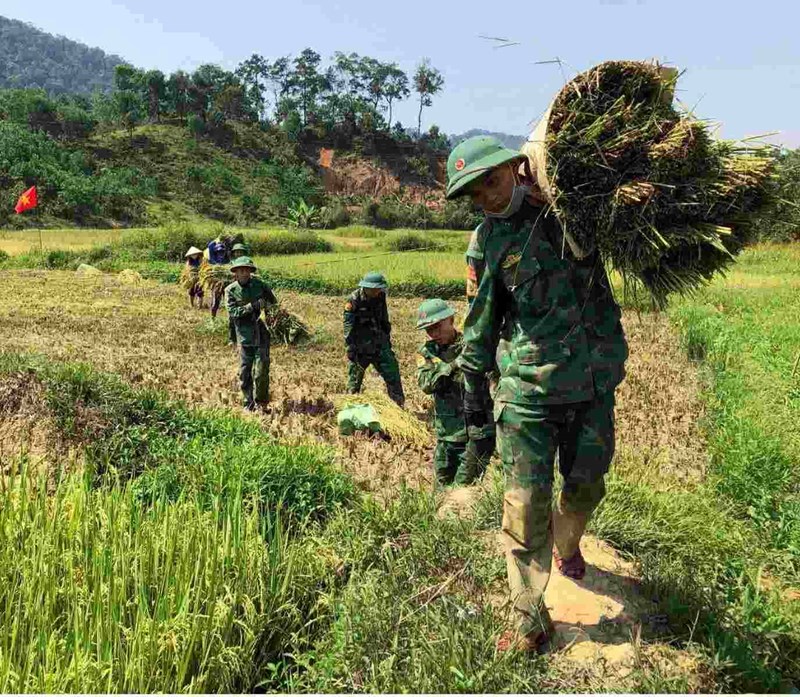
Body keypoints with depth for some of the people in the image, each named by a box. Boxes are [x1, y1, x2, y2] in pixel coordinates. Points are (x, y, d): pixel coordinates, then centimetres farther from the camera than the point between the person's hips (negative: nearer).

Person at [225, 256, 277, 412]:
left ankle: (261, 403, 9)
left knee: (261, 371, -5)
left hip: (262, 334, 0)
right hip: (245, 336, 0)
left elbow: (273, 302, 14)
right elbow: (232, 312, -12)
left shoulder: (259, 284, 3)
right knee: (244, 372, 6)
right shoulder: (231, 290, -1)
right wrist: (252, 306, -19)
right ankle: (249, 403, 19)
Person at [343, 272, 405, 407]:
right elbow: (348, 327, -16)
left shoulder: (380, 297, -1)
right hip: (360, 346, -5)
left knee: (392, 373, 4)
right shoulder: (354, 300, -17)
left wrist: (387, 339, 17)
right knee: (355, 376, 9)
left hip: (379, 344, 5)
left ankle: (399, 404, 14)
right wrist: (351, 349, -18)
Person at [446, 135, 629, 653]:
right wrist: (473, 381, 11)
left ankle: (567, 547, 49)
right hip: (527, 389, -1)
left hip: (593, 384, 1)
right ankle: (531, 620, 12)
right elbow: (482, 316, 10)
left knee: (586, 486, 17)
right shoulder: (491, 239, 3)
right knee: (526, 504, -3)